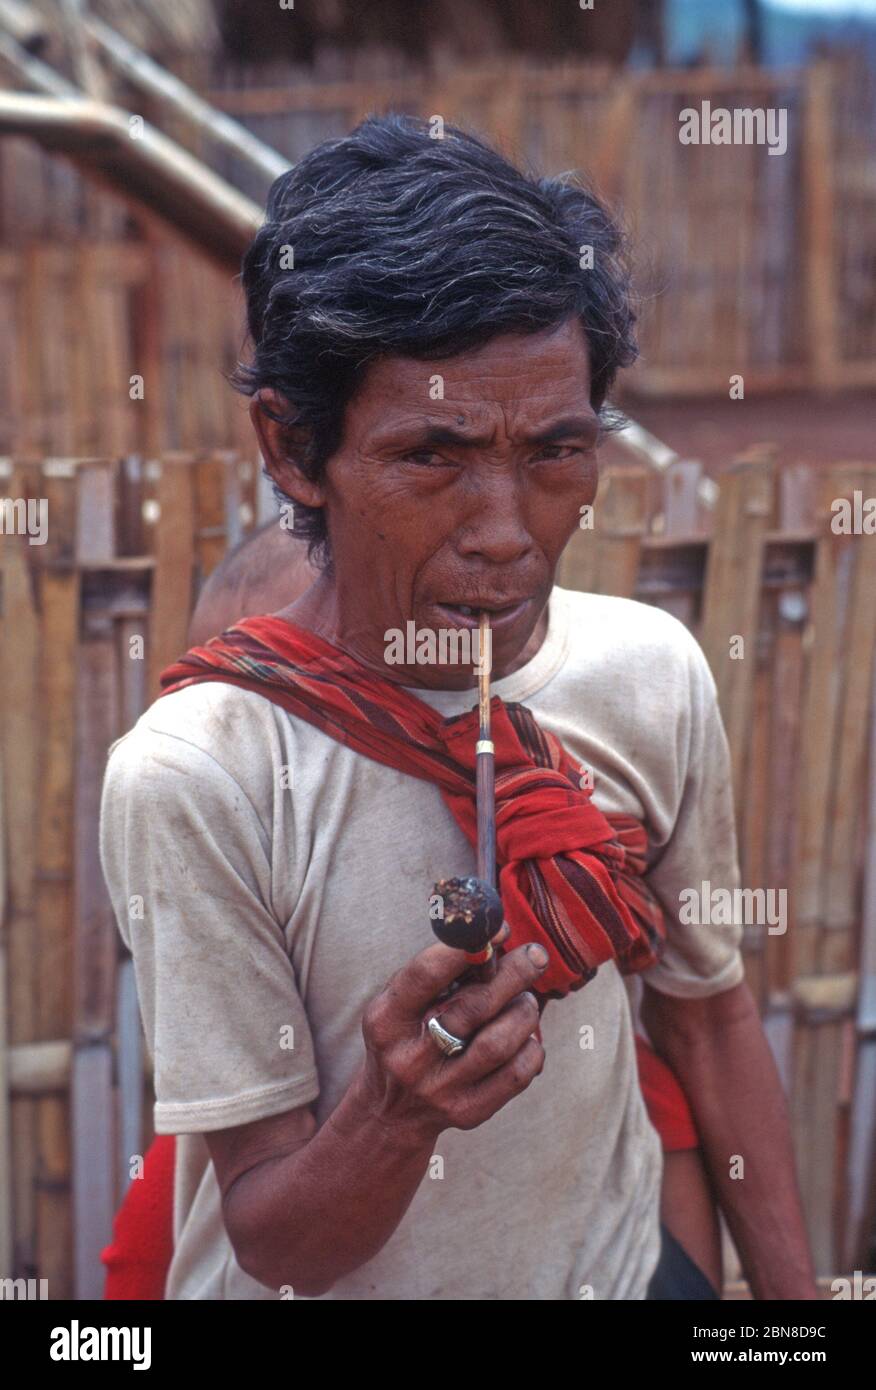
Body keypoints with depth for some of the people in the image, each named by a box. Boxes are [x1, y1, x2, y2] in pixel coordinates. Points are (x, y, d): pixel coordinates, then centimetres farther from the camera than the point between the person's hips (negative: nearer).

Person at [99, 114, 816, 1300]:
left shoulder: (652, 672, -12)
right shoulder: (189, 782, -26)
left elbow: (709, 1014, 2)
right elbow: (272, 1244, -19)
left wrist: (791, 1288, 2)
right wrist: (395, 1108, -37)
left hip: (620, 1263, 4)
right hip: (342, 1287, -3)